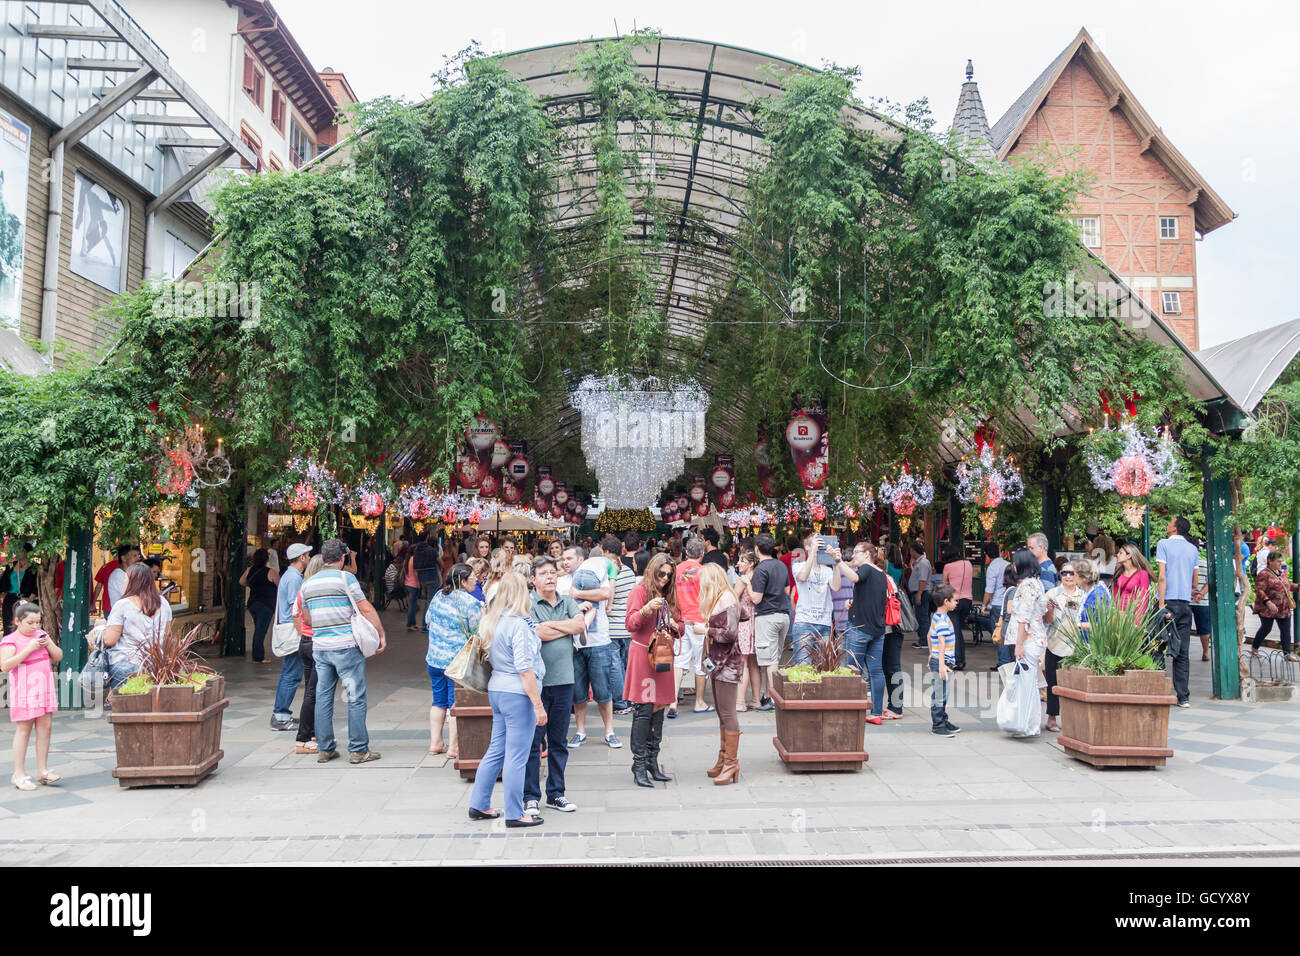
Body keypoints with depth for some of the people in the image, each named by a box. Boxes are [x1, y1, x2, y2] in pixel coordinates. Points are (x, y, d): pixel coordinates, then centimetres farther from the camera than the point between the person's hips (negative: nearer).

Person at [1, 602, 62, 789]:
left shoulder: (41, 634, 14)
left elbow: (58, 657, 17)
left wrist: (49, 644, -3)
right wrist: (28, 649, -21)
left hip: (44, 688, 6)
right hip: (24, 691, -6)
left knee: (45, 727, 5)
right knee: (24, 730, -3)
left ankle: (42, 770, 13)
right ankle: (19, 775, 5)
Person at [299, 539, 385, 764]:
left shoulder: (308, 583, 12)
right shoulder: (345, 577, -7)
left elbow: (306, 618, 20)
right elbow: (366, 609, -8)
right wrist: (382, 634, -1)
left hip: (319, 647, 6)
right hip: (346, 646, -6)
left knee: (323, 698, 11)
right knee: (356, 698, 0)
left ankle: (324, 749, 15)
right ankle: (358, 749, 2)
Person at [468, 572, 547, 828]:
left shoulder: (491, 621, 9)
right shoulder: (518, 624, -17)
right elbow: (525, 670, -19)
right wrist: (538, 705, -16)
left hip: (496, 689, 9)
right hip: (518, 693, -9)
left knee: (496, 751, 17)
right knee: (517, 756, 1)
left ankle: (479, 806, 25)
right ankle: (515, 814, 9)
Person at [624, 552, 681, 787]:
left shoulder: (669, 595, 18)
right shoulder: (639, 591, -1)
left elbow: (681, 626, 22)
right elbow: (630, 624, -11)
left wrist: (674, 625, -1)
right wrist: (646, 609, -27)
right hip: (642, 655, -6)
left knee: (659, 709, 7)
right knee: (644, 710, -9)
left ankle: (652, 762, 13)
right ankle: (639, 765, -5)